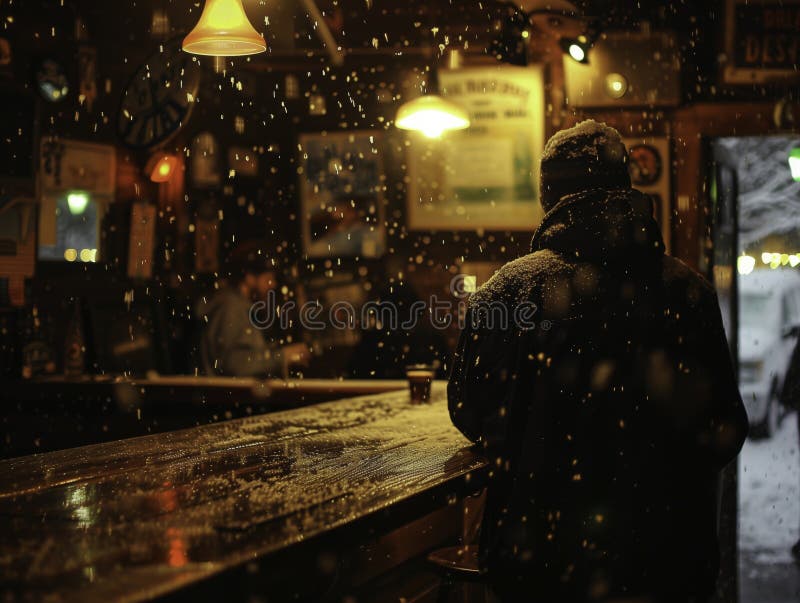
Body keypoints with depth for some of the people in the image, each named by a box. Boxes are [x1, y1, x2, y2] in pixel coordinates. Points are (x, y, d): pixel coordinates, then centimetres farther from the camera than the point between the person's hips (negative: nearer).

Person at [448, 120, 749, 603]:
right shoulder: (688, 290, -5)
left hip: (540, 558, -1)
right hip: (665, 555, 2)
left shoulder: (511, 286, -10)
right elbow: (725, 435, 1)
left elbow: (470, 413, 0)